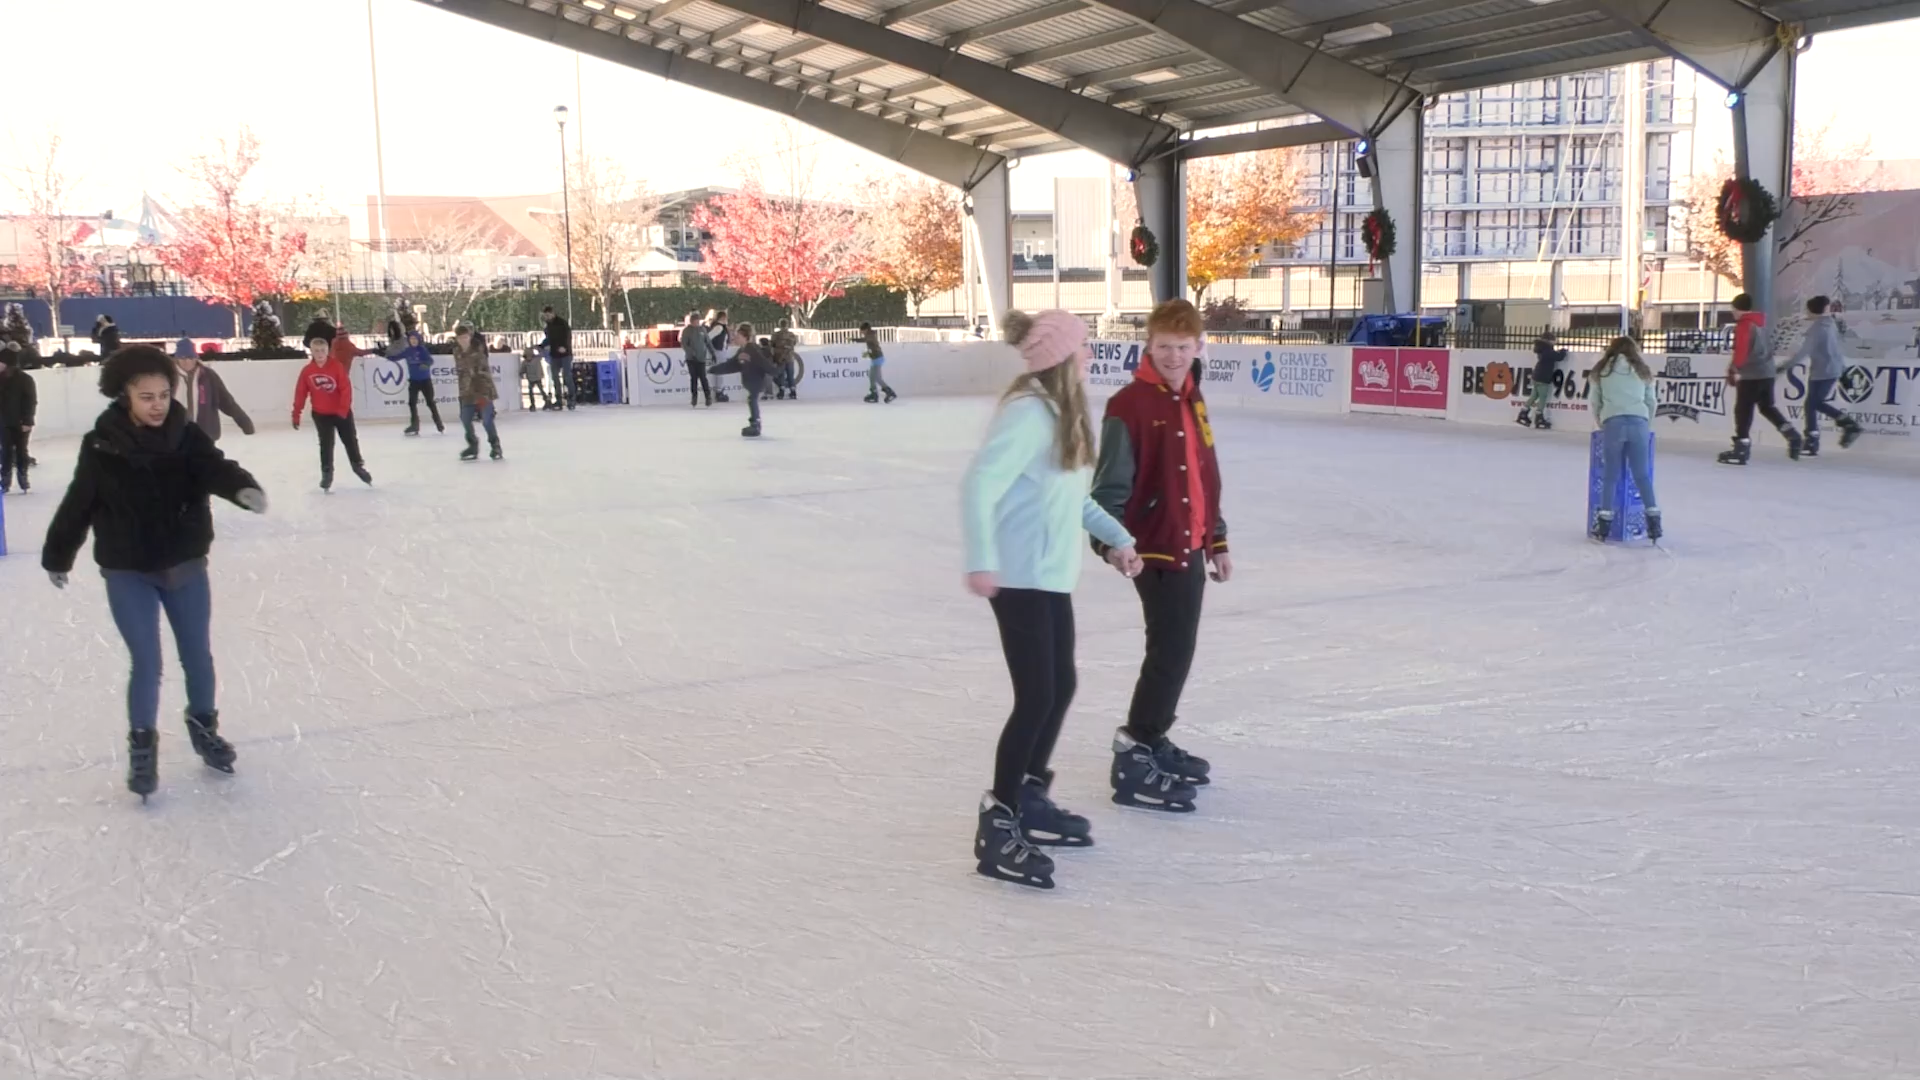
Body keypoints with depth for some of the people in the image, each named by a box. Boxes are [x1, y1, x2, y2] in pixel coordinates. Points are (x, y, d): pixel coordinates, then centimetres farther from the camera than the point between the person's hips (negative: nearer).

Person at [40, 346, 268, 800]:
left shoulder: (186, 436, -9)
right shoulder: (101, 445, -12)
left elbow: (216, 469, -24)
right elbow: (78, 504, -1)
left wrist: (244, 487, -47)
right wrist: (57, 556, 10)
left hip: (185, 565, 2)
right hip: (128, 572, -2)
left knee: (198, 655, 14)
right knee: (147, 663, -2)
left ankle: (203, 724, 38)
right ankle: (142, 745, 19)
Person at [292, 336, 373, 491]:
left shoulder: (337, 367, -16)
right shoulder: (307, 371, -8)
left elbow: (346, 389, -18)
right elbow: (300, 394, -4)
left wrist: (343, 409, -24)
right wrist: (296, 414, -5)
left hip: (342, 412, -1)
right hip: (321, 414, 1)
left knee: (350, 440, 9)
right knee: (326, 444, 1)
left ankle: (359, 466, 28)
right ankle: (327, 473, 11)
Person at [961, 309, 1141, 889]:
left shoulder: (1065, 410, 11)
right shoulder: (1028, 412, -18)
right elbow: (979, 485, -26)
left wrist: (1115, 537, 20)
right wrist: (980, 561, -34)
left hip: (1051, 574, 10)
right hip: (1020, 576, -10)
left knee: (1061, 686, 17)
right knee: (1036, 696, -9)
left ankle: (1031, 800, 32)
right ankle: (998, 828, 0)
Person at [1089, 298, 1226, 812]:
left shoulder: (1193, 401, 11)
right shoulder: (1130, 405, -14)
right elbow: (1110, 484, -16)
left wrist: (1217, 540, 20)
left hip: (1190, 547, 9)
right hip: (1155, 549, -9)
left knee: (1178, 648, 17)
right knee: (1171, 651, -10)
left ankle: (1152, 740, 32)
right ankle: (1132, 760, -4)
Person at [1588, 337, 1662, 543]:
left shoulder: (1601, 371, 16)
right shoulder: (1643, 370, 19)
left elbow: (1596, 403, 14)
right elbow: (1651, 402, 17)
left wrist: (1601, 425, 27)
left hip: (1613, 424, -1)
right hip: (1639, 424, 1)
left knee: (1610, 476, 4)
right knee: (1642, 475, 7)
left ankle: (1604, 525, 3)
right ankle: (1653, 521, 4)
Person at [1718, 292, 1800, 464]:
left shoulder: (1744, 325, -11)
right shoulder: (1761, 322, 17)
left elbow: (1741, 349, -20)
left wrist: (1735, 368, -13)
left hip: (1751, 375, -9)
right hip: (1767, 373, 9)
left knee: (1743, 410, -5)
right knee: (1768, 407, 20)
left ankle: (1741, 449, -9)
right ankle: (1792, 436, 12)